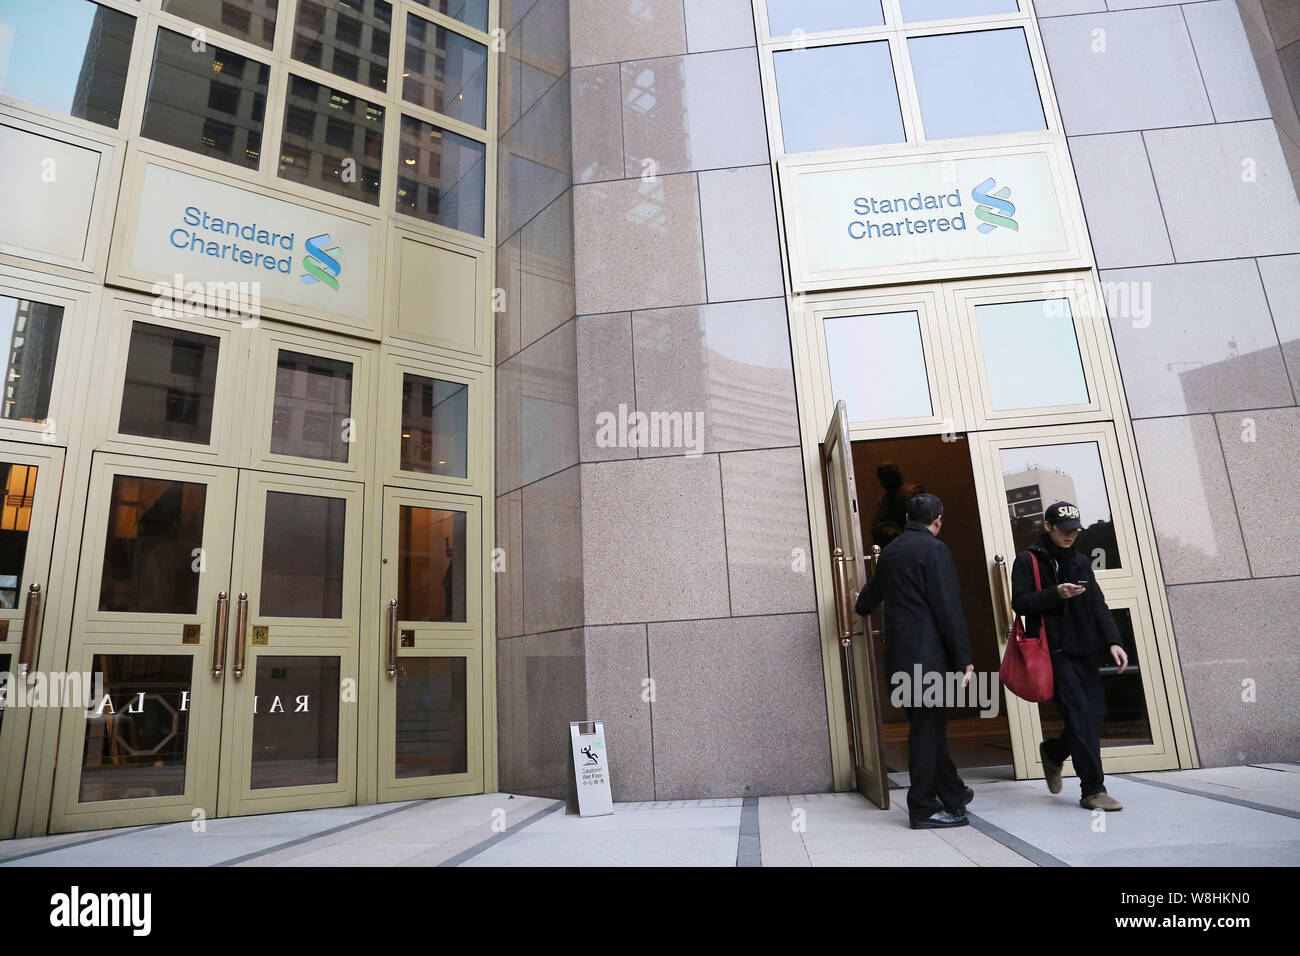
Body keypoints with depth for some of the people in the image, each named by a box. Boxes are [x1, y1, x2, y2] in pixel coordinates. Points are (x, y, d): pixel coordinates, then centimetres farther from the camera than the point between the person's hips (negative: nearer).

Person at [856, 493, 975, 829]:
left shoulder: (889, 551, 14)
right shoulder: (934, 549, -10)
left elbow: (872, 592, 30)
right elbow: (948, 609, -15)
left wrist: (861, 605, 53)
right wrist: (963, 658, -10)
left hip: (898, 655, 8)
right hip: (927, 653, -8)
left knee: (928, 725, 16)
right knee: (928, 728, 0)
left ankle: (952, 795, 29)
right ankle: (924, 809, 7)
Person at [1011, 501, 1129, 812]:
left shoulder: (1081, 562, 17)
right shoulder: (1028, 560, -2)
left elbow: (1098, 606, 12)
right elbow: (1019, 603, -9)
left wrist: (1113, 641, -1)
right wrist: (1056, 593, -22)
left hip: (1085, 652, 7)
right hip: (1055, 652, -6)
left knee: (1095, 713, 6)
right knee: (1081, 715, -11)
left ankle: (1052, 752, 31)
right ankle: (1093, 790, -2)